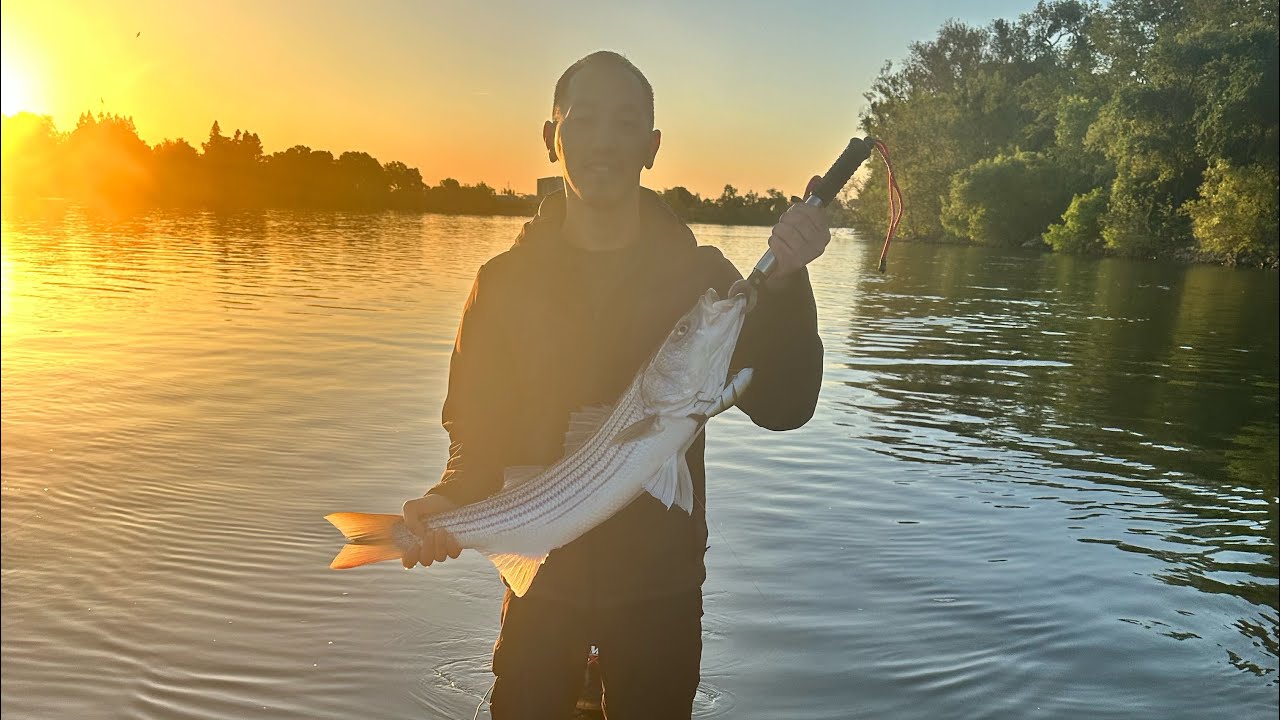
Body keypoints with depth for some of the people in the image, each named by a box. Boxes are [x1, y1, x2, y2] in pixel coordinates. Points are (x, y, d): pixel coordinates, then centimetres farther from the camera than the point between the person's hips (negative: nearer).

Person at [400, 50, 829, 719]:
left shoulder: (702, 274, -5)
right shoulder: (507, 279, -3)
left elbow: (782, 406, -13)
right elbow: (477, 430, -2)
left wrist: (784, 284, -27)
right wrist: (452, 501, -22)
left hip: (661, 581, 0)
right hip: (541, 576, 0)